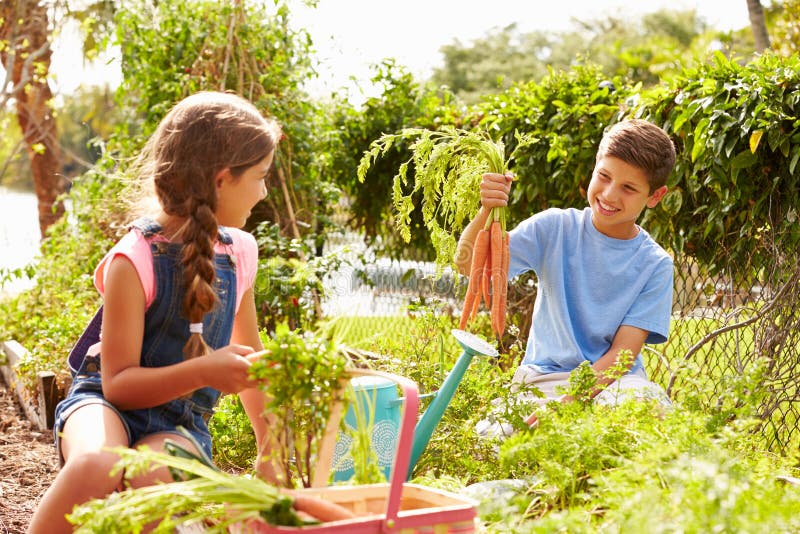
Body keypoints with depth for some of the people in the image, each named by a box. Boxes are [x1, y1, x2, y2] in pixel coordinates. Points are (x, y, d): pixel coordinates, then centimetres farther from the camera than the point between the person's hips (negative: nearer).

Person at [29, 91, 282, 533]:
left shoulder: (239, 252, 5)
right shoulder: (135, 260, -15)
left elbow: (248, 355, 19)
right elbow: (118, 382, -14)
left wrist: (269, 450, 23)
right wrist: (203, 372, -28)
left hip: (178, 425, 4)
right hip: (106, 404, -3)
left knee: (154, 482, -34)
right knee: (97, 466, -40)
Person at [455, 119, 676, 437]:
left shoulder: (655, 265, -3)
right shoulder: (555, 228, -1)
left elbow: (622, 354, -9)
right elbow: (469, 265, -10)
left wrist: (567, 402, -25)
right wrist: (486, 212, -30)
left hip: (612, 379, 0)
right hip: (544, 375, 0)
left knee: (647, 399, -35)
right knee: (493, 436, -29)